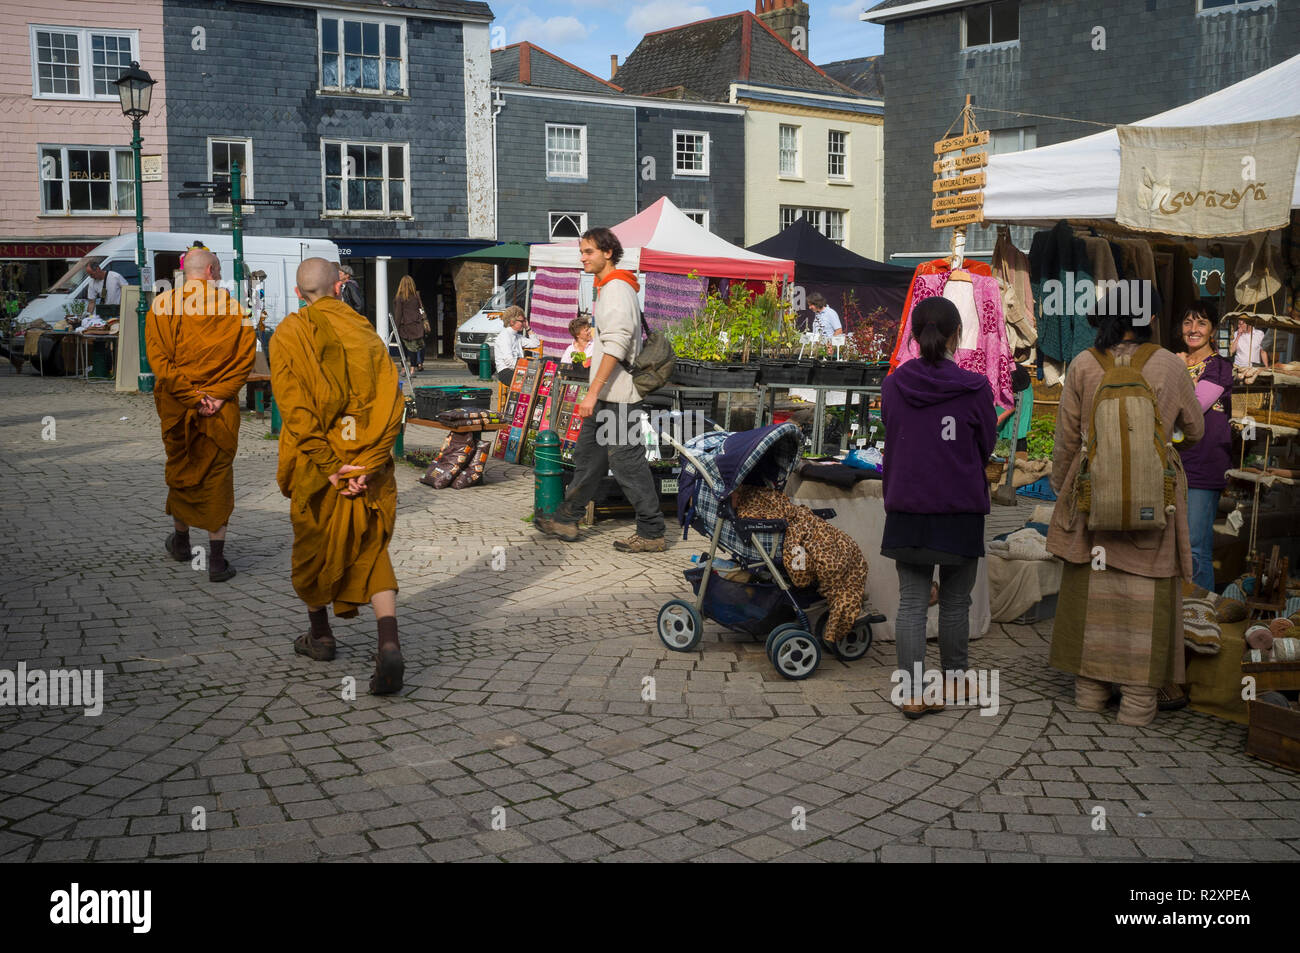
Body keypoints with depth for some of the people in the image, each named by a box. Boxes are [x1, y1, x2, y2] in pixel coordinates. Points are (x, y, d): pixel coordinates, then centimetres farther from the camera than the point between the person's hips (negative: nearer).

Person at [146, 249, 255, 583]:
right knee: (218, 477, 5)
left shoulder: (161, 306, -3)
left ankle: (181, 540, 37)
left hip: (175, 406, 1)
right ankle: (217, 559, 2)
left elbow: (159, 360, -10)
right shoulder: (233, 307, -3)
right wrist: (217, 395, -10)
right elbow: (245, 357, -8)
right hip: (222, 410, -1)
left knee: (179, 471, 19)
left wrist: (193, 397, -10)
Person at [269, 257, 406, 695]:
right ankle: (389, 645, -13)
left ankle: (320, 635, 35)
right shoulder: (366, 333, 4)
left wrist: (328, 467, -13)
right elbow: (391, 400, -6)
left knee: (313, 546, 18)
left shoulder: (289, 335, -3)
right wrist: (368, 463, -9)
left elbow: (294, 409, -13)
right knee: (372, 552, 6)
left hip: (315, 464, -2)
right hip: (370, 464, 2)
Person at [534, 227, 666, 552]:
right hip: (607, 394, 10)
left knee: (627, 462, -7)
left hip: (617, 395, -10)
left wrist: (593, 392, -26)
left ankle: (652, 533, -1)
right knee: (588, 454, 15)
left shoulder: (616, 289, -15)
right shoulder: (609, 288, 17)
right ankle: (566, 520, 24)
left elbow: (615, 346, -24)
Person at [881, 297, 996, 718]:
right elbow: (985, 446, 2)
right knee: (955, 602, 14)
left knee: (911, 602, 5)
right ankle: (954, 679, 29)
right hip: (960, 509, -2)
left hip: (907, 509, 2)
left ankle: (912, 694, 1)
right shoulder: (974, 388, -10)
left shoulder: (893, 385, -4)